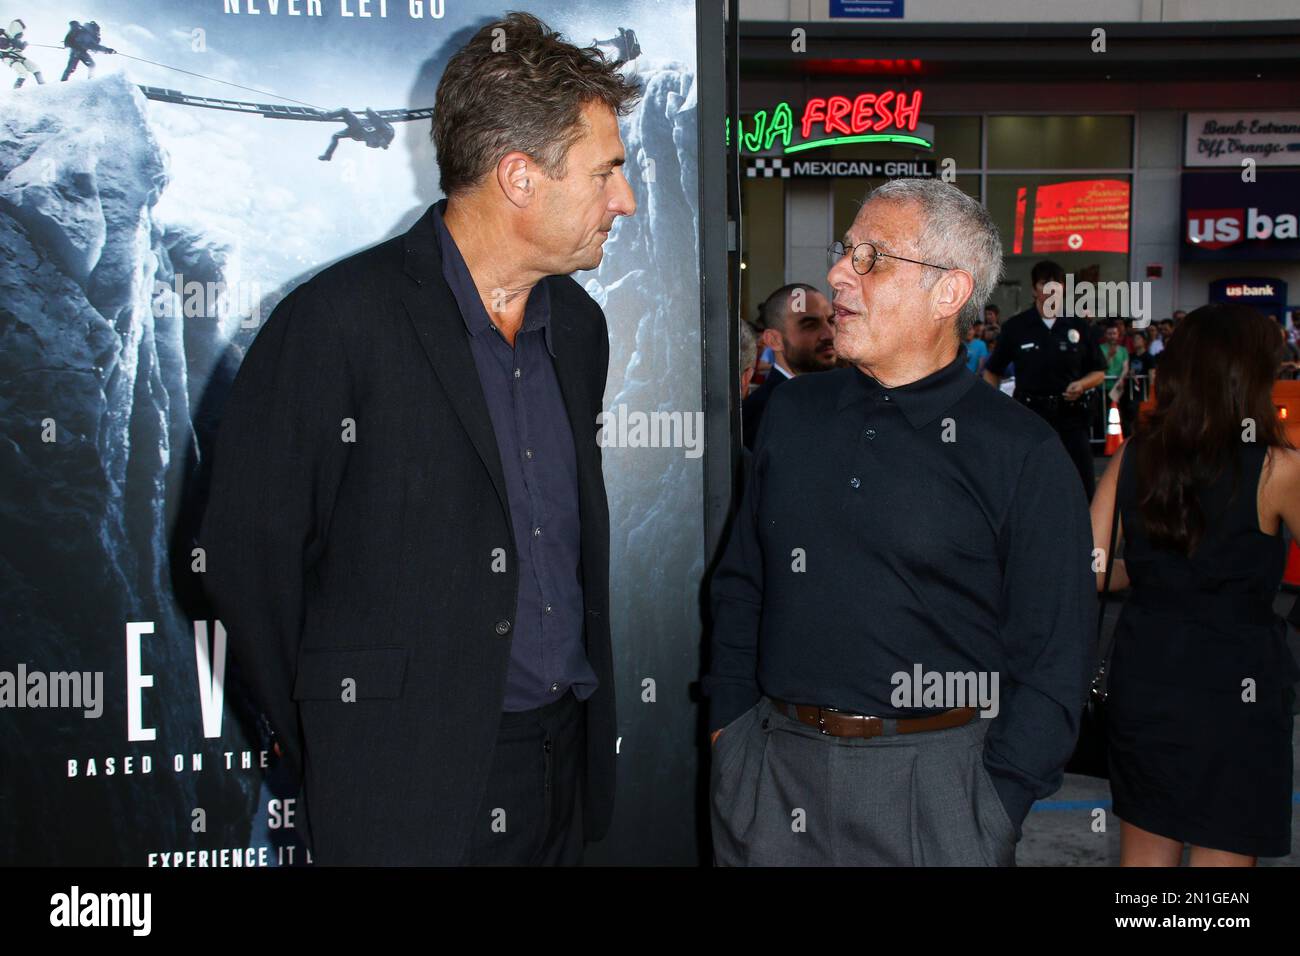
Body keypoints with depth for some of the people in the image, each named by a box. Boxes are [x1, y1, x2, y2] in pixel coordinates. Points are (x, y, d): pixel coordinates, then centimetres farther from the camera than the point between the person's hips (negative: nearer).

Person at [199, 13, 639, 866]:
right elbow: (248, 548, -10)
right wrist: (321, 740, -1)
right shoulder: (337, 323, -15)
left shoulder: (579, 325, 7)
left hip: (564, 761, 6)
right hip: (408, 779, -6)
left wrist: (584, 701, 14)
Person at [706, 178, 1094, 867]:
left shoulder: (1024, 456, -7)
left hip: (934, 780, -3)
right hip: (768, 767, 4)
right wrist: (727, 726, 4)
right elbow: (739, 585, 11)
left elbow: (1052, 661, -5)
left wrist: (990, 813, -9)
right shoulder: (792, 412, 5)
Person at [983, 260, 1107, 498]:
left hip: (1071, 415, 1)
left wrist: (1082, 384, -10)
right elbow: (992, 372, 9)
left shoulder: (1078, 326, 5)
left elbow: (1099, 372, 11)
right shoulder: (1016, 327, 2)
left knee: (1084, 486, -1)